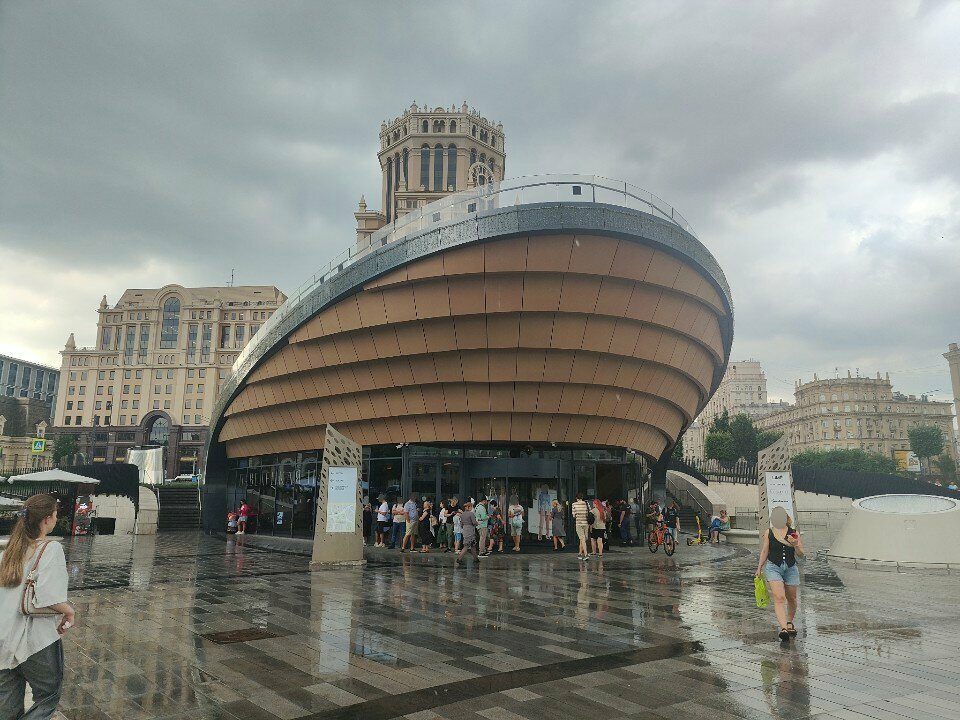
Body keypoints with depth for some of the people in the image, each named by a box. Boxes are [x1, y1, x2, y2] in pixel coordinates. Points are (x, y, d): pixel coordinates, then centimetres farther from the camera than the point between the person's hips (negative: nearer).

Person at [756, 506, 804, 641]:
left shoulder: (794, 533, 1)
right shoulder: (768, 533, 1)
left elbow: (801, 555, 1)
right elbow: (764, 552, 10)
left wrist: (795, 545, -18)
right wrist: (759, 568, 10)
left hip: (791, 568, 2)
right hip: (773, 568, -2)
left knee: (791, 598, 15)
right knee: (779, 598, -15)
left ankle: (790, 623, 39)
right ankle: (783, 628, -23)